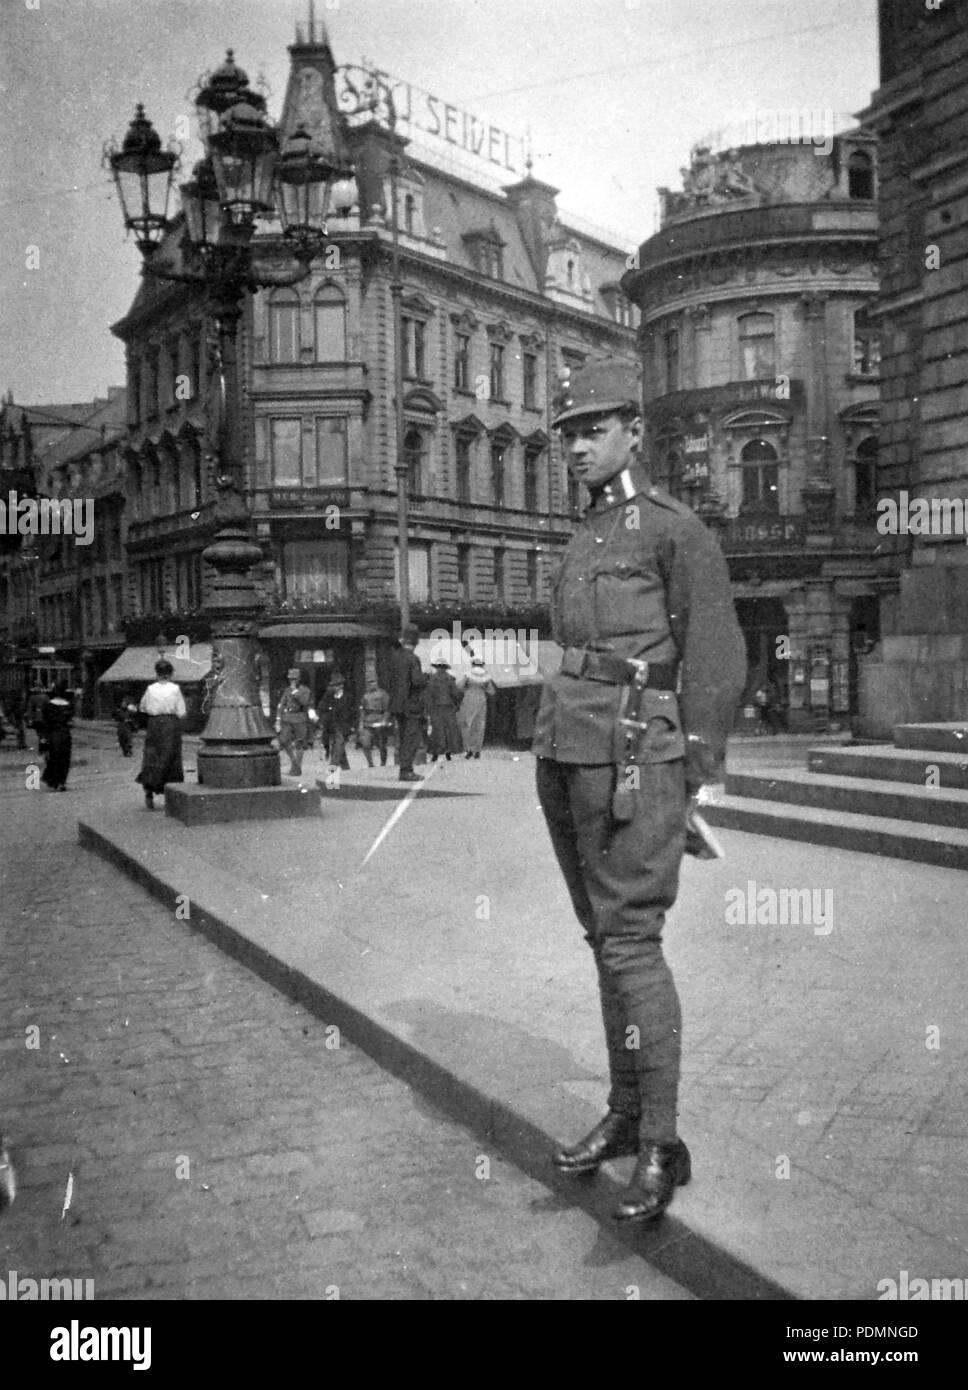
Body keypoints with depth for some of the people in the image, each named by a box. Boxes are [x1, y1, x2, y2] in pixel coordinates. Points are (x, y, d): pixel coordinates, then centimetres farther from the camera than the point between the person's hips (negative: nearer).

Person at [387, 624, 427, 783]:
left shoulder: (394, 655, 5)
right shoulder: (412, 659, -16)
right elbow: (417, 681, -24)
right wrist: (426, 676, -2)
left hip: (397, 704, 7)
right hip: (412, 704, -7)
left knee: (403, 738, 14)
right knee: (412, 738, -3)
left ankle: (405, 769, 18)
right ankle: (406, 771, -5)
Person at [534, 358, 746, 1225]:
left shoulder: (676, 529, -4)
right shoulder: (586, 539, 19)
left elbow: (716, 662, -8)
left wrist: (693, 784, -11)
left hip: (632, 753, -8)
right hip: (564, 754, 8)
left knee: (629, 937, -10)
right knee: (605, 935, 12)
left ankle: (662, 1145, -2)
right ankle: (626, 1112, 23)